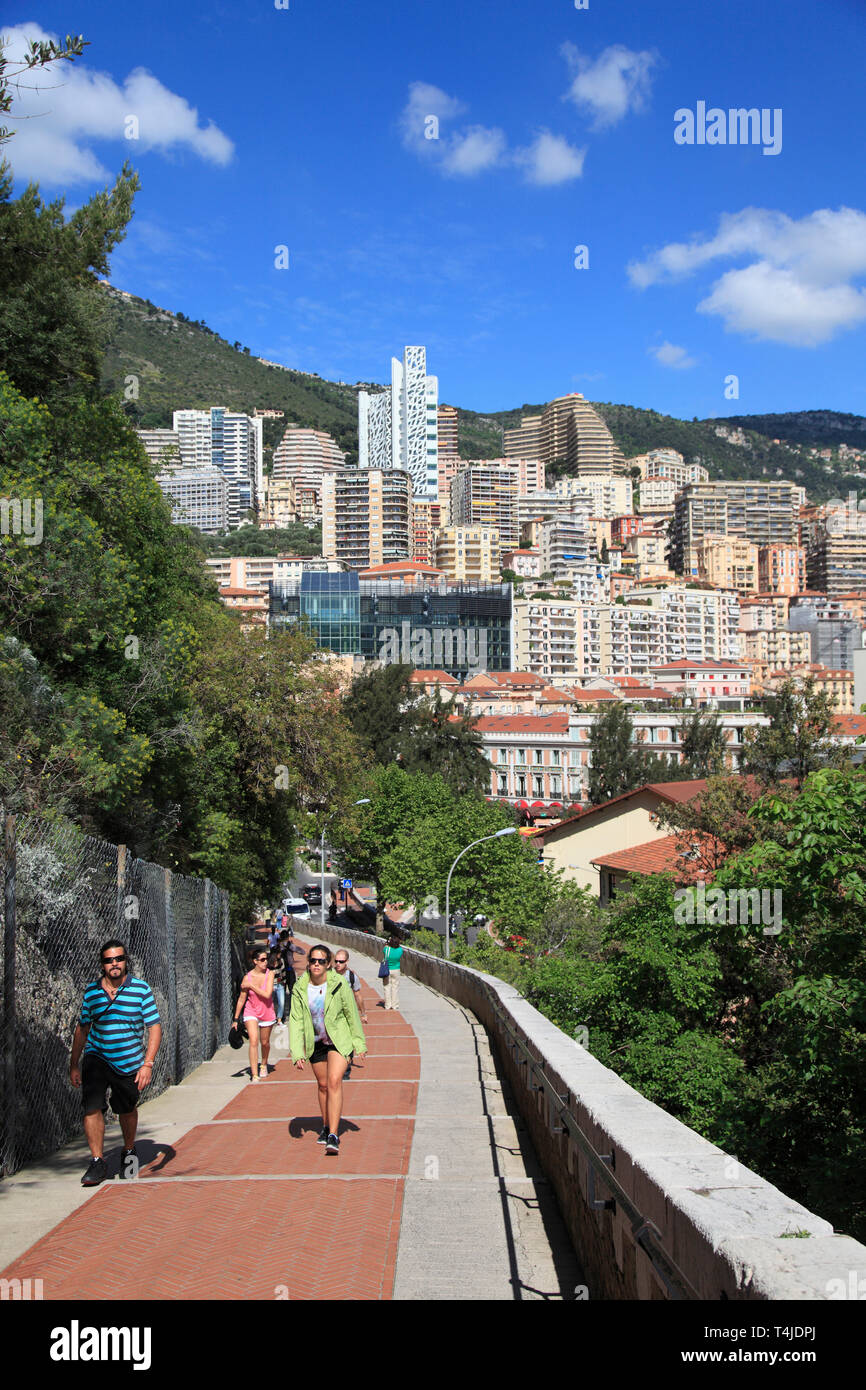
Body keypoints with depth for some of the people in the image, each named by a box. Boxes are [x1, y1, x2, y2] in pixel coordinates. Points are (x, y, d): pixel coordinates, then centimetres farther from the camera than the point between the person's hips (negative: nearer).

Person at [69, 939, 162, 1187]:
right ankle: (97, 1162, -5)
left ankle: (129, 1152, 39)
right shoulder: (91, 991, 1)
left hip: (130, 1063, -1)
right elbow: (82, 1029, 11)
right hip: (97, 1058, 1)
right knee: (92, 1107, -16)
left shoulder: (141, 988, -6)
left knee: (127, 1110, 14)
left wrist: (148, 1064, -15)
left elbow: (155, 1028, -6)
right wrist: (74, 1065, 8)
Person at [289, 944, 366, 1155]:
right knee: (323, 1085, 14)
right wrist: (297, 1053, -14)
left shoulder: (339, 984, -17)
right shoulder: (300, 988, -11)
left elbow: (352, 1014, -6)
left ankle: (333, 1136, -21)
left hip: (339, 1040, -3)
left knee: (334, 1082, -19)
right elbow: (296, 1021, -8)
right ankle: (326, 1127, 36)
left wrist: (359, 1043, 1)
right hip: (316, 1042, 3)